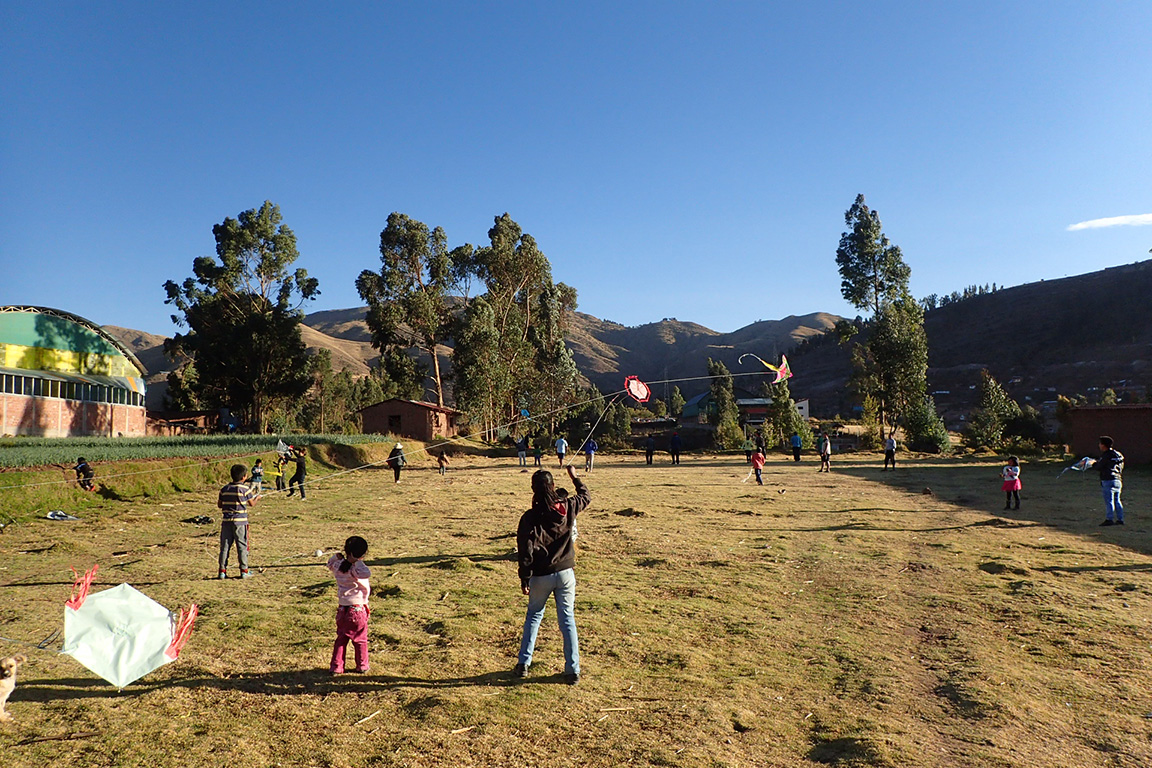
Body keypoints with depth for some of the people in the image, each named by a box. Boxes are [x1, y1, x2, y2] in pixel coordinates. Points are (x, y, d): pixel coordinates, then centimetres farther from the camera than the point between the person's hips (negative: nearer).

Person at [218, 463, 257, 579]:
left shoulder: (224, 489, 5)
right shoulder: (245, 489, -8)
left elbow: (219, 504, 10)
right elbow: (252, 503, 2)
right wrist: (256, 498, 22)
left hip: (226, 521, 4)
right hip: (240, 521, -4)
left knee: (225, 546, 9)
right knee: (242, 546, 2)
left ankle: (222, 571, 10)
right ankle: (244, 571, 4)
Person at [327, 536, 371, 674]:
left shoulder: (338, 566, -2)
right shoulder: (355, 570, -21)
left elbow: (330, 563, 22)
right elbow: (367, 574, -43)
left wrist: (337, 556, 3)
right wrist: (358, 562, -27)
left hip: (342, 609, 5)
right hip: (357, 610, -5)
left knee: (341, 639, 17)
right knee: (360, 640, 13)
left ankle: (336, 667, 18)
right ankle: (362, 666, 23)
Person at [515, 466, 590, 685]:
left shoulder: (529, 518, -14)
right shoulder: (567, 508, -7)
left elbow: (525, 552, -11)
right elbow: (586, 497, 15)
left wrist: (524, 579, -3)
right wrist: (575, 477, 28)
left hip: (541, 576, -1)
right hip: (565, 573, 1)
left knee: (533, 616, 19)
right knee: (567, 619, 9)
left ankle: (523, 664, 22)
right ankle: (573, 670, 10)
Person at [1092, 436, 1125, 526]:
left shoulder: (1106, 455, -14)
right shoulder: (1118, 454, 12)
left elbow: (1098, 467, -11)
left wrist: (1093, 464, 11)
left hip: (1108, 481, -8)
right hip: (1117, 480, 8)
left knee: (1109, 501, -6)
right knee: (1117, 501, 13)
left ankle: (1109, 519, -5)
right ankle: (1120, 519, 15)